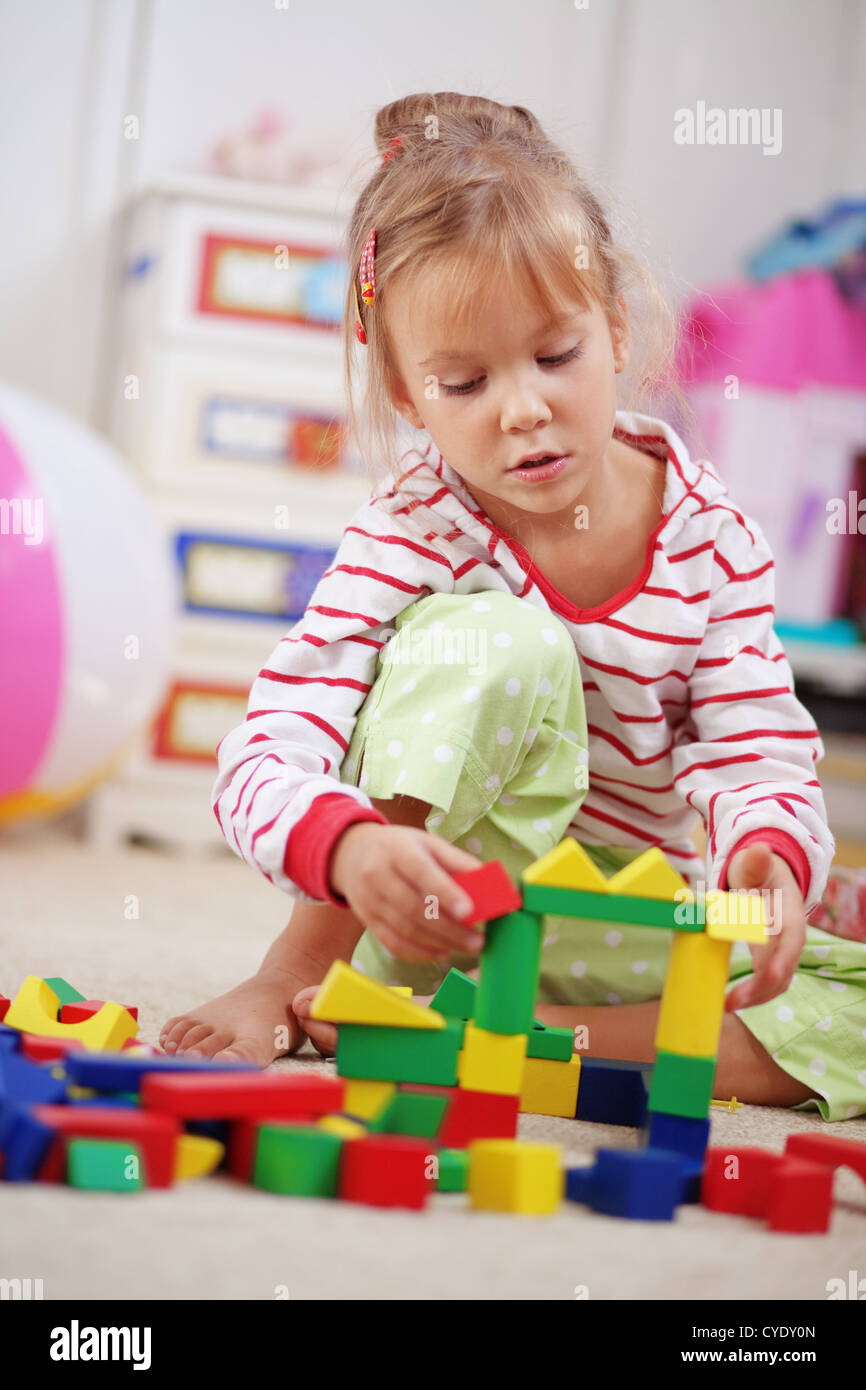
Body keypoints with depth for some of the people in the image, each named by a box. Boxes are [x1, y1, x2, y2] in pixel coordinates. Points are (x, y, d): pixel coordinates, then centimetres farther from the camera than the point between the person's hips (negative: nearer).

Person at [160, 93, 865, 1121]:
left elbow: (757, 755, -15)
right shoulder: (411, 537, -17)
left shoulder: (708, 535, -9)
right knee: (493, 642, -30)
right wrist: (353, 849, -50)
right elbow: (263, 760, -26)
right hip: (444, 919, -4)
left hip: (625, 938, 4)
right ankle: (295, 979, -25)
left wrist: (768, 859, -40)